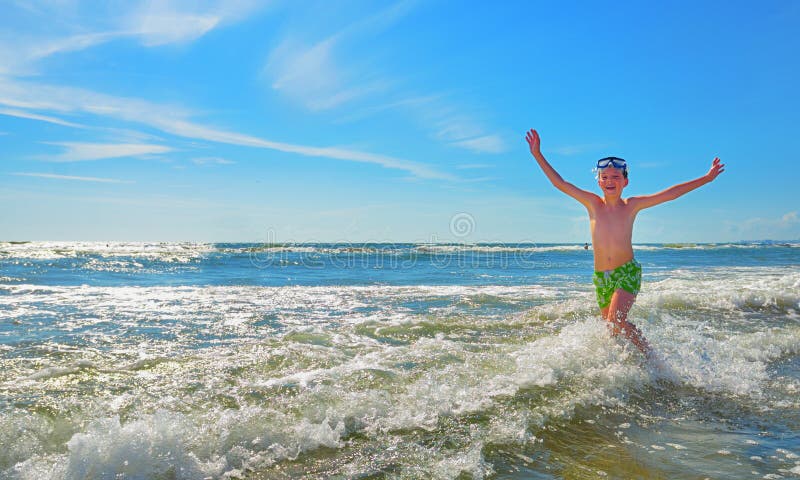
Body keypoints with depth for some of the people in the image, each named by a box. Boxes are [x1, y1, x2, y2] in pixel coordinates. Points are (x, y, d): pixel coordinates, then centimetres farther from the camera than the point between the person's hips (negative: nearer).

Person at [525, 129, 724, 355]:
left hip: (628, 272, -3)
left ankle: (650, 355, -2)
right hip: (601, 277, 3)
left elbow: (670, 193, -1)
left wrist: (706, 178, -3)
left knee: (616, 321, -19)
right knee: (611, 326, 9)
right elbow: (559, 183, 0)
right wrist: (537, 155, -3)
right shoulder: (593, 203, 2)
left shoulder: (632, 205, -1)